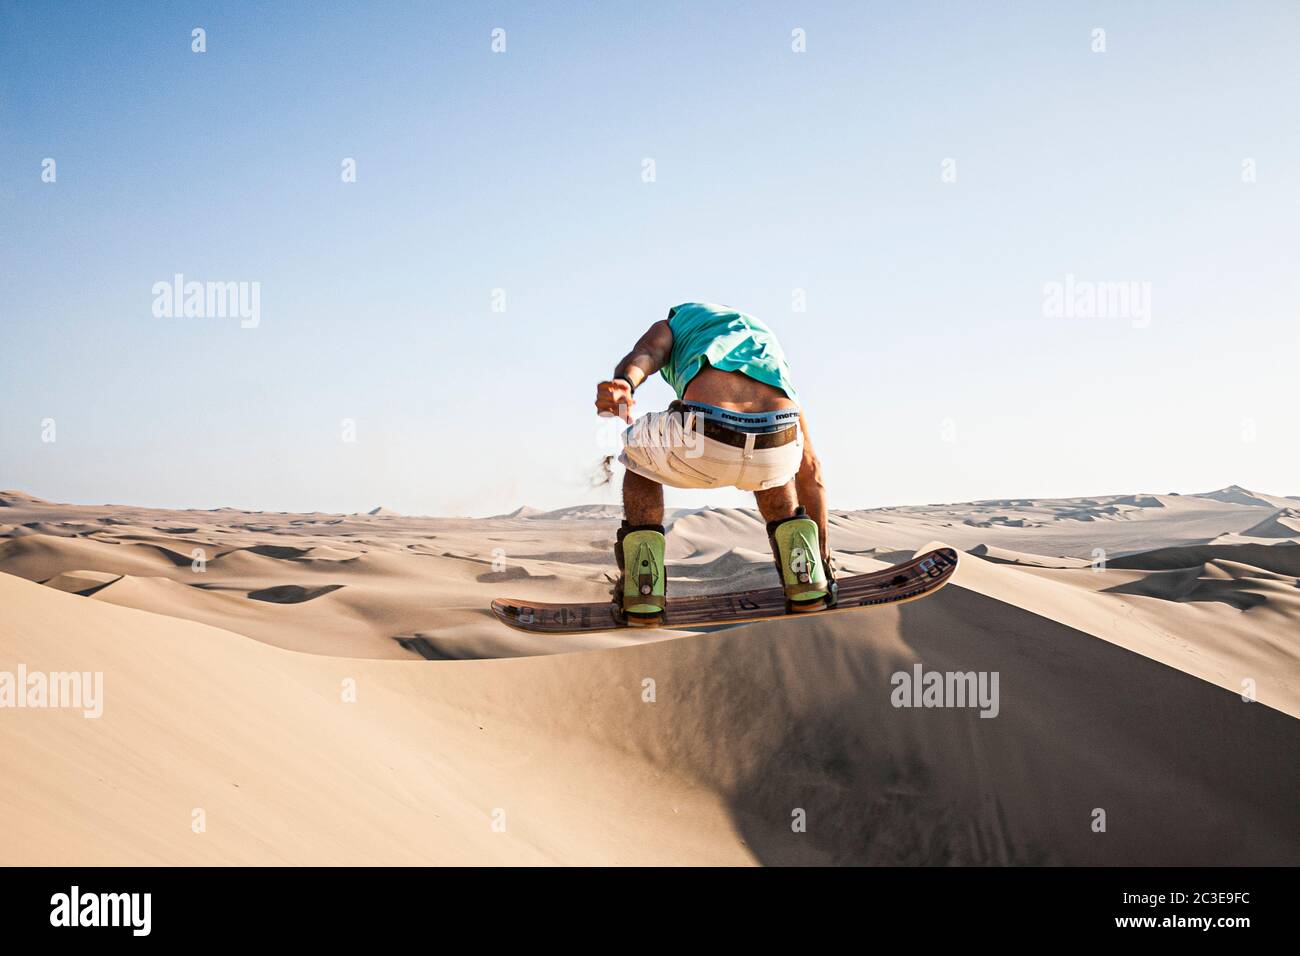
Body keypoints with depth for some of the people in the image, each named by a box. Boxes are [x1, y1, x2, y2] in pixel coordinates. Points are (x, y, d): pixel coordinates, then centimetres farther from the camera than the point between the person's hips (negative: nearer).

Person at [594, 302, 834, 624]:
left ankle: (643, 594, 21)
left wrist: (623, 384, -19)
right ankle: (806, 584, 27)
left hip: (707, 441, -3)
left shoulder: (670, 325, 34)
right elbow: (810, 470, 43)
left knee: (638, 459, 33)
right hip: (779, 446, 3)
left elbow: (644, 355, 5)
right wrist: (823, 552, 51)